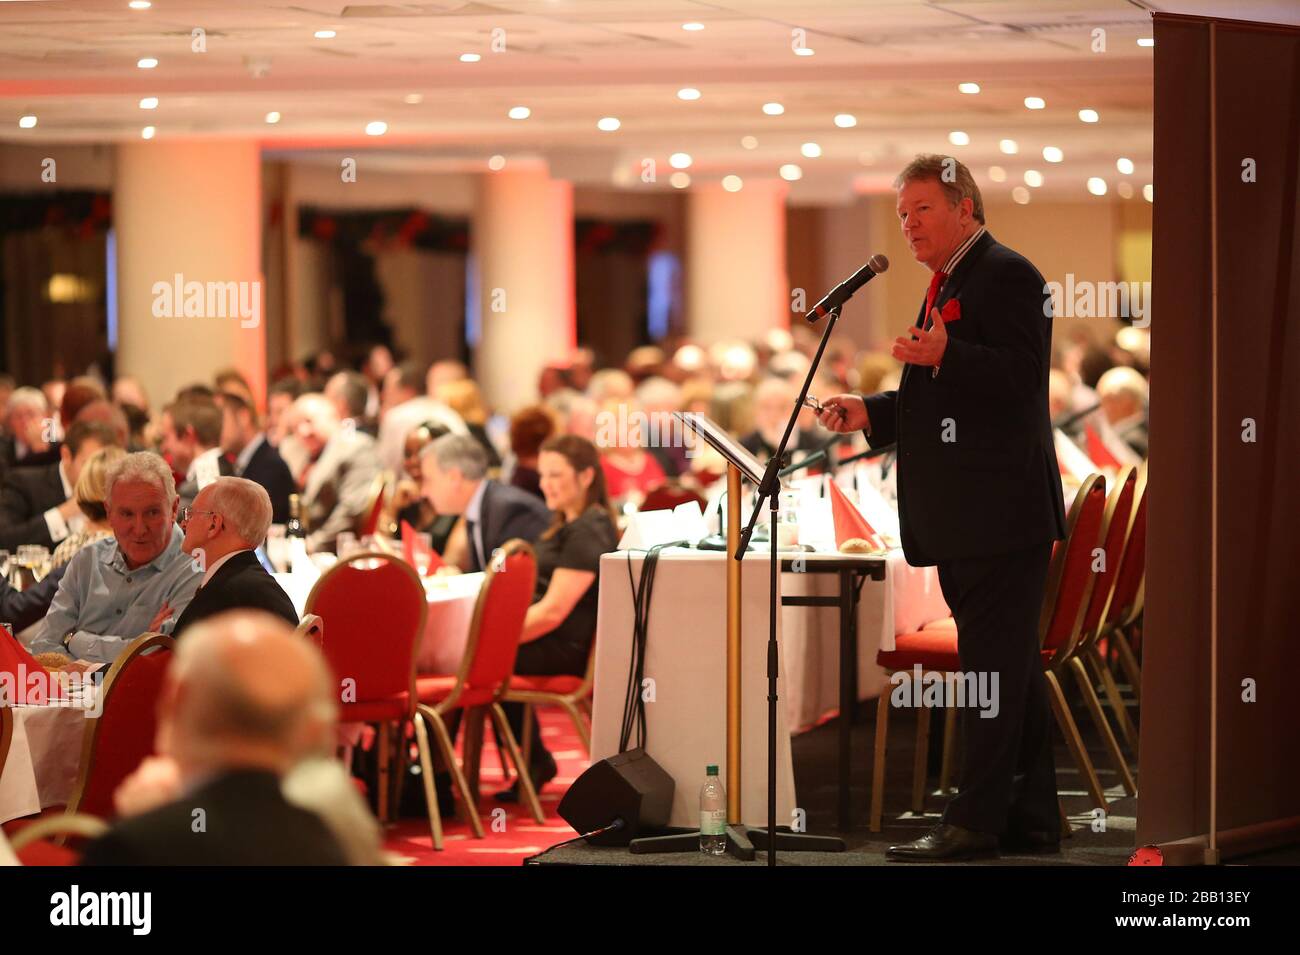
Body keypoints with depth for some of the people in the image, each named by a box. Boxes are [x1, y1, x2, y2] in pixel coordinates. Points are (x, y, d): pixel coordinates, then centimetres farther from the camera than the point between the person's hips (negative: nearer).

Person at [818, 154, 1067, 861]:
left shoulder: (1007, 275, -9)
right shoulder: (947, 285, 22)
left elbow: (1019, 373, -21)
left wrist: (943, 355, -33)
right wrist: (872, 413, 14)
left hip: (1000, 507, -10)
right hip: (961, 520, 10)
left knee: (994, 664, -8)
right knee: (1010, 668, 12)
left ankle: (976, 820, -8)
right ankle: (1031, 818, 17)